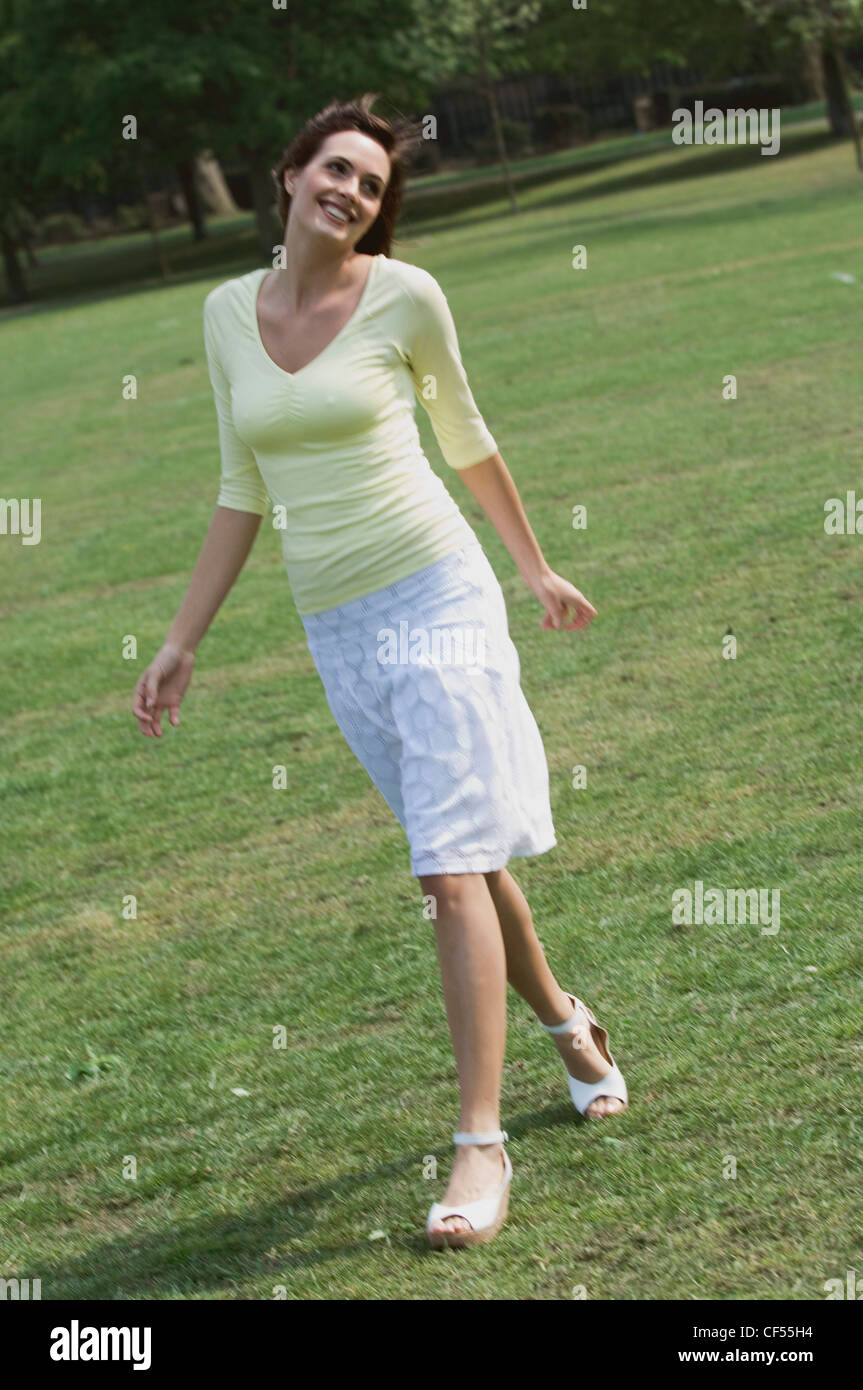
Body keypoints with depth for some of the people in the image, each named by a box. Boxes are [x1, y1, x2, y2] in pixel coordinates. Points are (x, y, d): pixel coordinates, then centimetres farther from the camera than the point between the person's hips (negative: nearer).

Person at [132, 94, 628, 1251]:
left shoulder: (405, 298, -6)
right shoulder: (229, 314, 5)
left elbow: (466, 437, 9)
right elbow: (242, 496, 12)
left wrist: (536, 570, 19)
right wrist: (182, 642, 11)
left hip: (435, 596, -4)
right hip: (336, 628, 5)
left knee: (454, 868, -11)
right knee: (459, 858, 15)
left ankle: (482, 1145, -10)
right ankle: (568, 1026, 40)